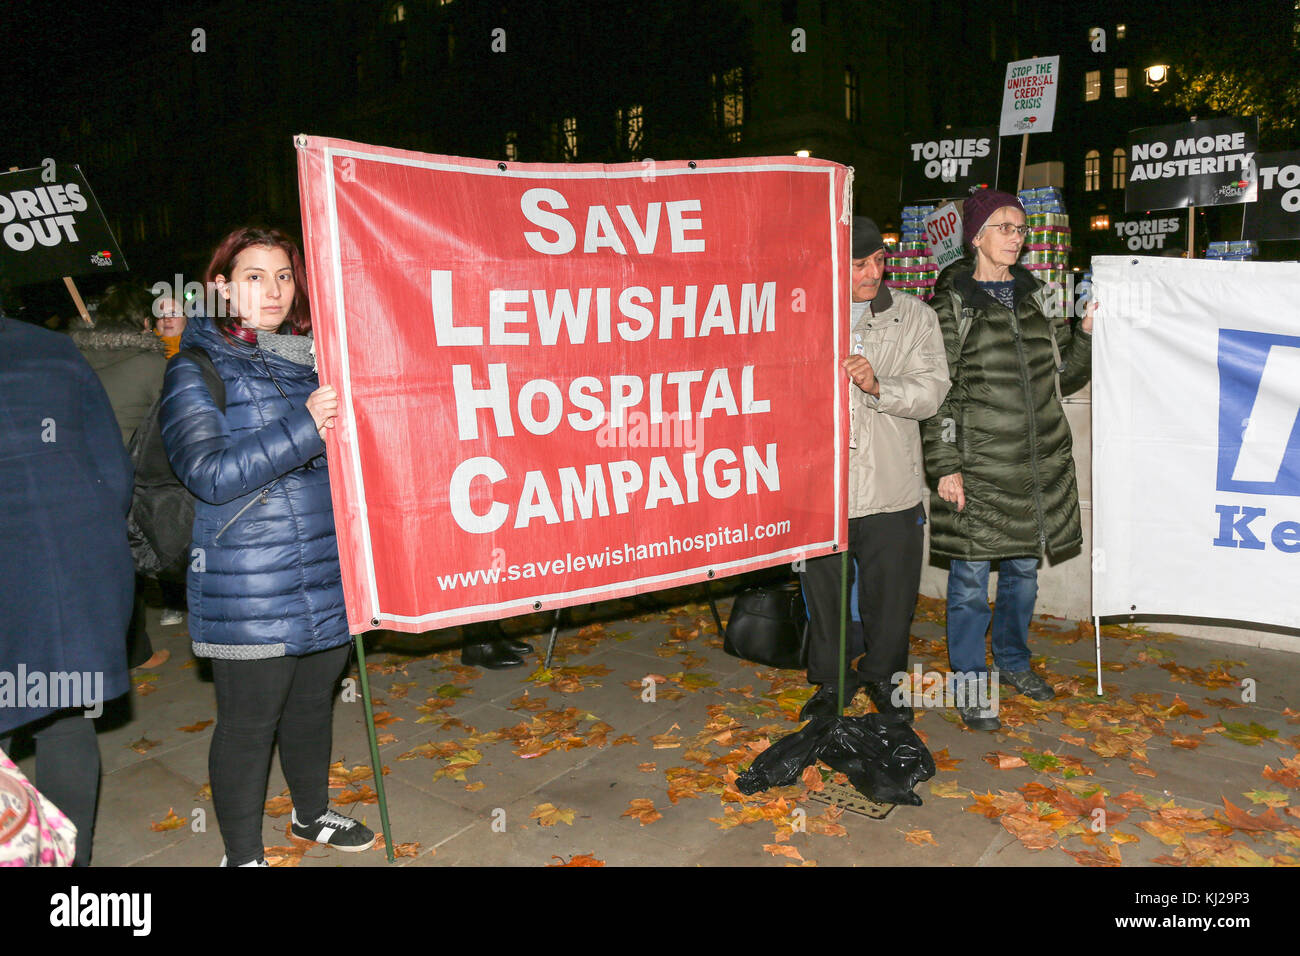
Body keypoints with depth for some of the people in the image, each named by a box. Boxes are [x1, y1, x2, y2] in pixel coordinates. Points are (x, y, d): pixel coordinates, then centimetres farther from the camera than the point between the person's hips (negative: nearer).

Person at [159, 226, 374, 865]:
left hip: (330, 576, 6)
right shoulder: (198, 368, -5)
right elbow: (209, 473, -17)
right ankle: (242, 854, 27)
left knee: (312, 702, 21)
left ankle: (312, 814, 42)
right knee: (248, 723, 6)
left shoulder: (316, 357, 11)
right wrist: (303, 428, -24)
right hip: (250, 591, -5)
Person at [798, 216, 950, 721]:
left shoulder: (915, 316, 2)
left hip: (892, 488, 0)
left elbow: (932, 391, -7)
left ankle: (882, 675, 37)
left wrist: (879, 386, -22)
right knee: (824, 590, 12)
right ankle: (831, 681, 34)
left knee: (890, 592, 12)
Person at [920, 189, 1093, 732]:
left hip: (1038, 462, 6)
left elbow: (1063, 375, 19)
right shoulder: (953, 303, -4)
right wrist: (944, 465, -13)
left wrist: (1087, 332, 2)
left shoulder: (1034, 295, 13)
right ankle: (969, 682, 14)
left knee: (1023, 567, 16)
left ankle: (1012, 661, 35)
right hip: (978, 464, -6)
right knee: (971, 574, 0)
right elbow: (939, 392, -8)